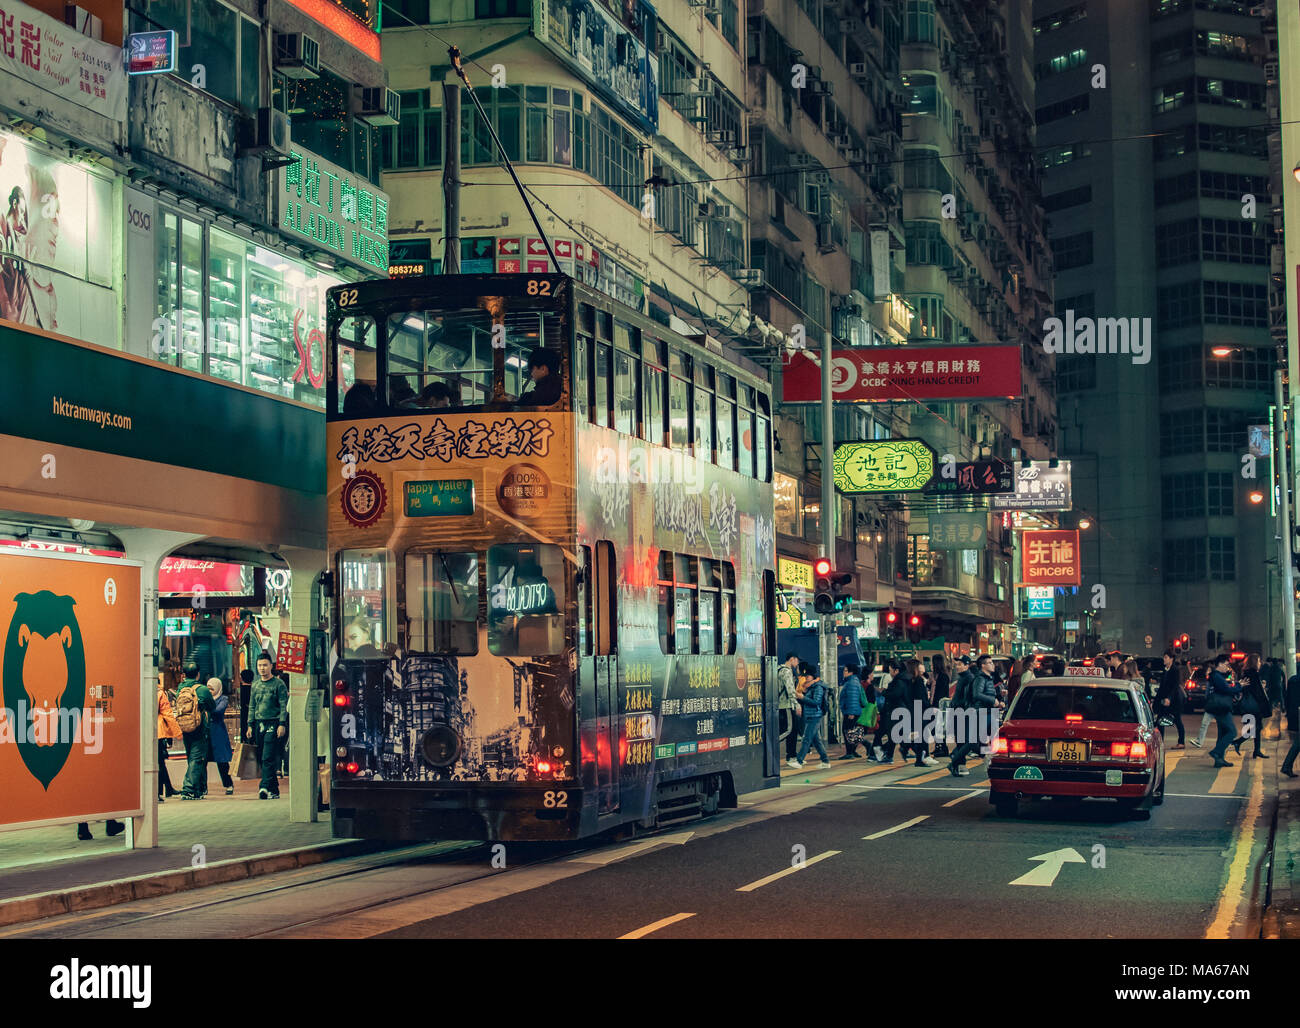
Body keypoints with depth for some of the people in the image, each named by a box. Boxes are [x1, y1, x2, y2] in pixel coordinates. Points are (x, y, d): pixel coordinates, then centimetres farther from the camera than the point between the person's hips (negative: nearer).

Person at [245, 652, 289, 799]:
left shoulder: (279, 684, -1)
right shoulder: (255, 685, 16)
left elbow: (283, 706, -6)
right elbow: (252, 707, 19)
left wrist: (282, 724, -14)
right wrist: (250, 725, 11)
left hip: (273, 724, -6)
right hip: (259, 724, 6)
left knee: (268, 758, -16)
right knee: (263, 759, 5)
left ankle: (265, 786, -24)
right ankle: (274, 790, 9)